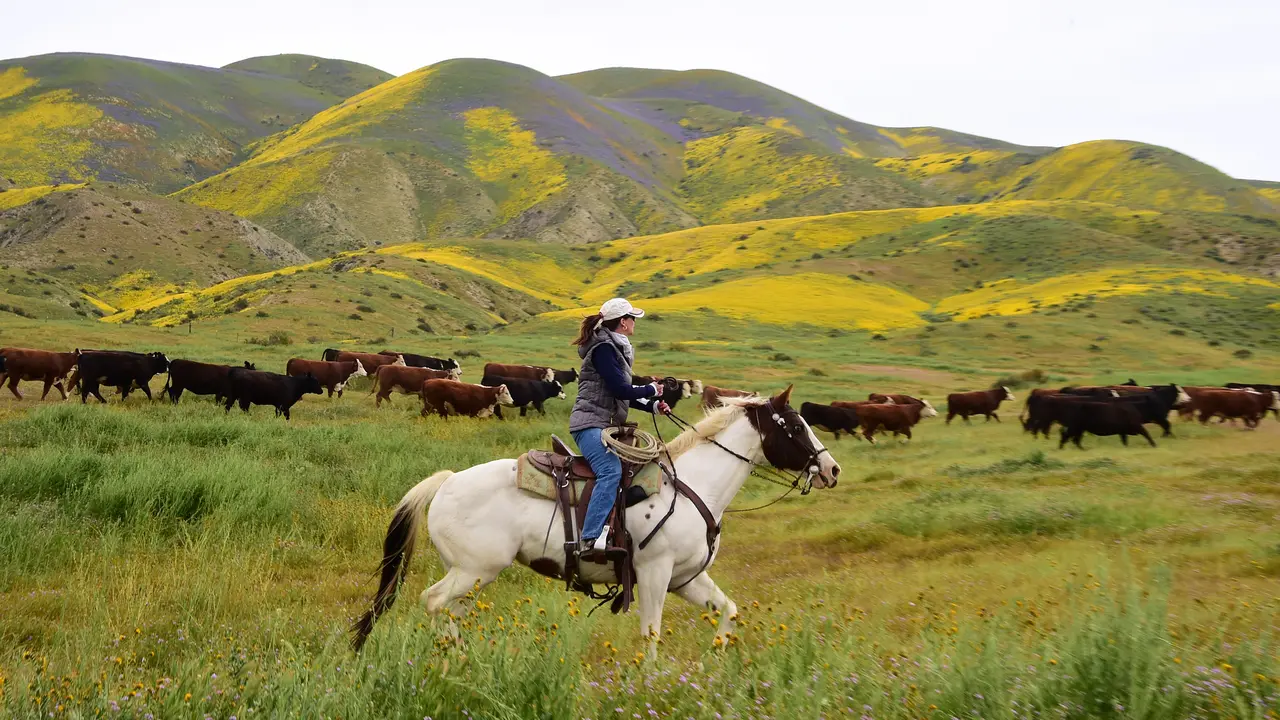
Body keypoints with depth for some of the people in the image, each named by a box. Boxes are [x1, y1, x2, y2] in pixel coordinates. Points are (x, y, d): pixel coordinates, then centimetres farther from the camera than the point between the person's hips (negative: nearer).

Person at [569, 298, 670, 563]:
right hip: (590, 424, -11)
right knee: (611, 471, -30)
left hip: (605, 425, 11)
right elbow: (620, 389, -17)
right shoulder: (603, 348, -10)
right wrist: (651, 390, -1)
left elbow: (622, 396, 25)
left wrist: (653, 406, 15)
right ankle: (590, 540, -39)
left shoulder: (615, 349, 21)